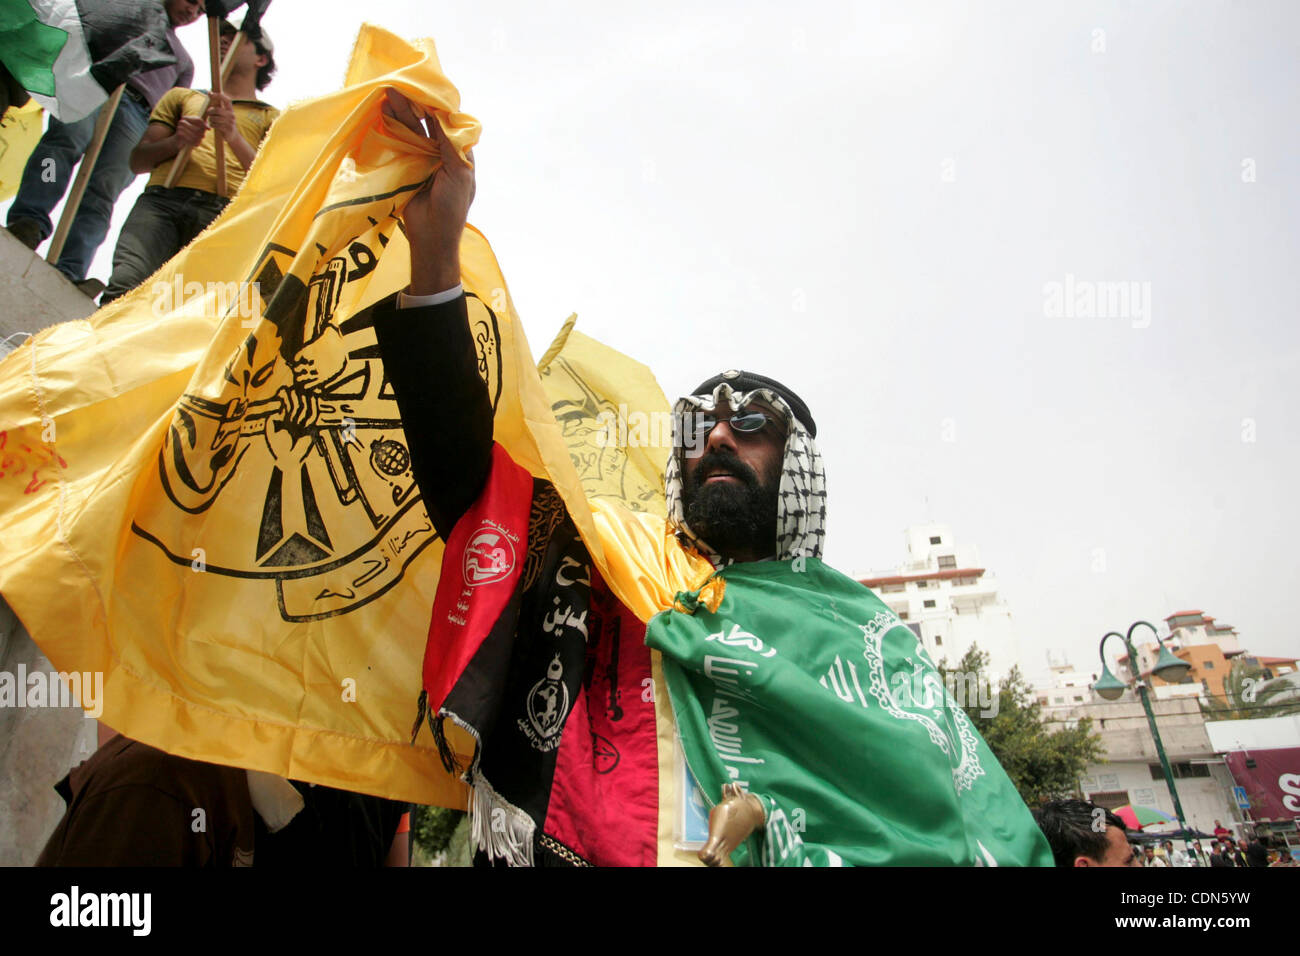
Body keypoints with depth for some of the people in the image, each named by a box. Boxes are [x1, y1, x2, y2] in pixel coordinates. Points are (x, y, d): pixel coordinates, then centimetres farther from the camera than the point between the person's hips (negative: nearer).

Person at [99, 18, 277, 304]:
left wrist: (234, 137, -4)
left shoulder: (270, 117, 31)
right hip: (162, 199, 2)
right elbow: (138, 160, 27)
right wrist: (175, 142, 5)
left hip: (222, 213, -2)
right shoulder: (181, 96, 36)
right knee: (125, 284, -29)